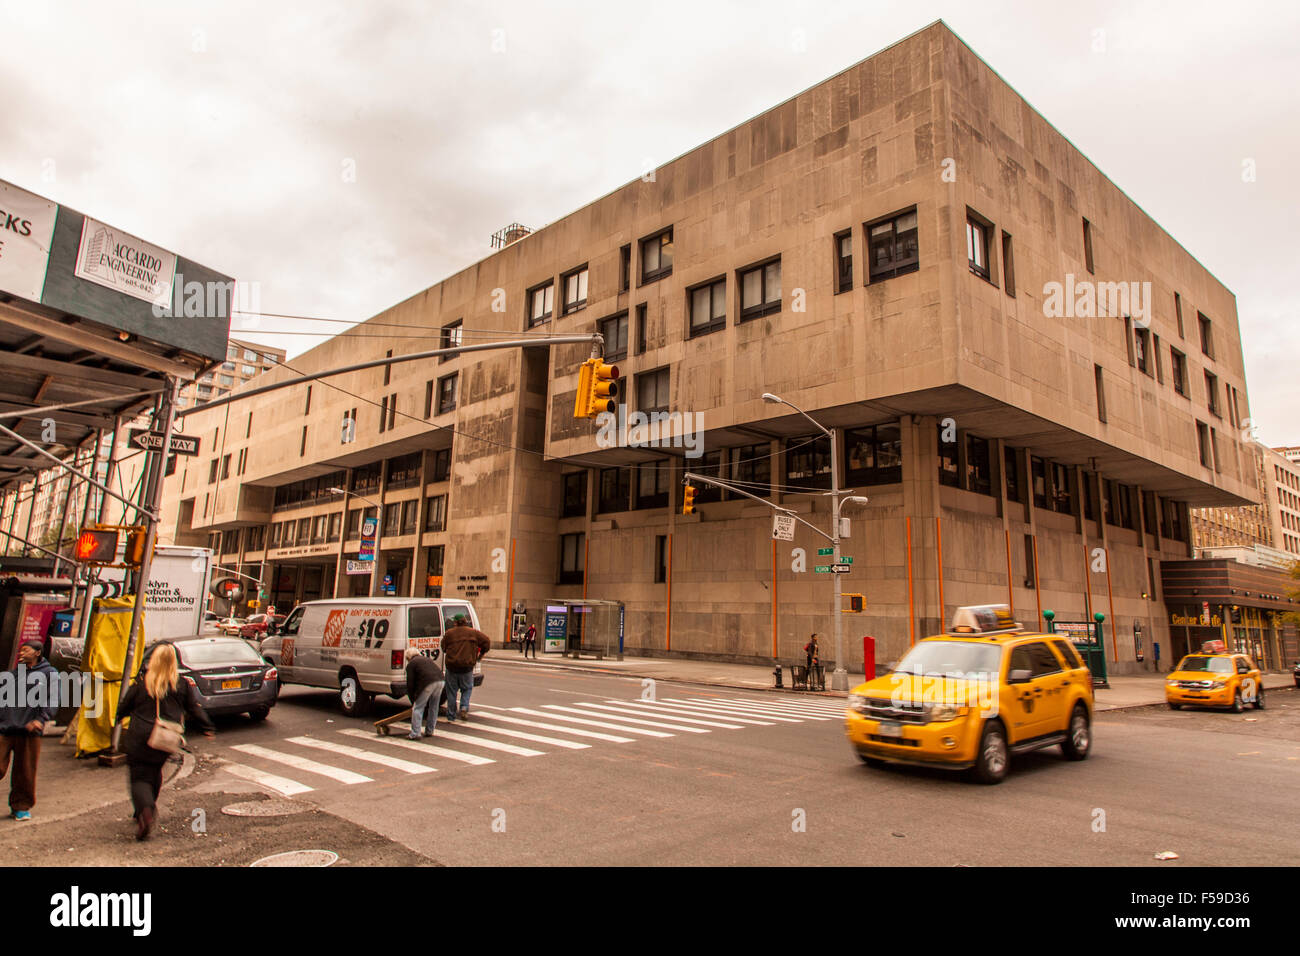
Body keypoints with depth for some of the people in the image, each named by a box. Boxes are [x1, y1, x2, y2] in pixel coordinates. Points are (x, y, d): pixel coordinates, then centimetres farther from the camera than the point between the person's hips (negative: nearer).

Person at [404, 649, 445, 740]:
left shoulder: (411, 664, 15)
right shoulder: (427, 659, 35)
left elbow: (410, 684, 11)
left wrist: (413, 701, 20)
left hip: (428, 683, -7)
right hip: (440, 680, 7)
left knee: (418, 708, 4)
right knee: (433, 707, 20)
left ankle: (415, 733, -1)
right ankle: (429, 731, 28)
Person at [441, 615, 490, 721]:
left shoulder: (449, 633, -2)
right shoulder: (473, 633, 0)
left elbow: (443, 648, 7)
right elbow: (487, 642, 0)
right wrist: (480, 653, 14)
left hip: (452, 666, 0)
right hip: (467, 667, 0)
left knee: (451, 691, 14)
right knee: (467, 688, 19)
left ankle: (451, 715, 21)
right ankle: (464, 708, 0)